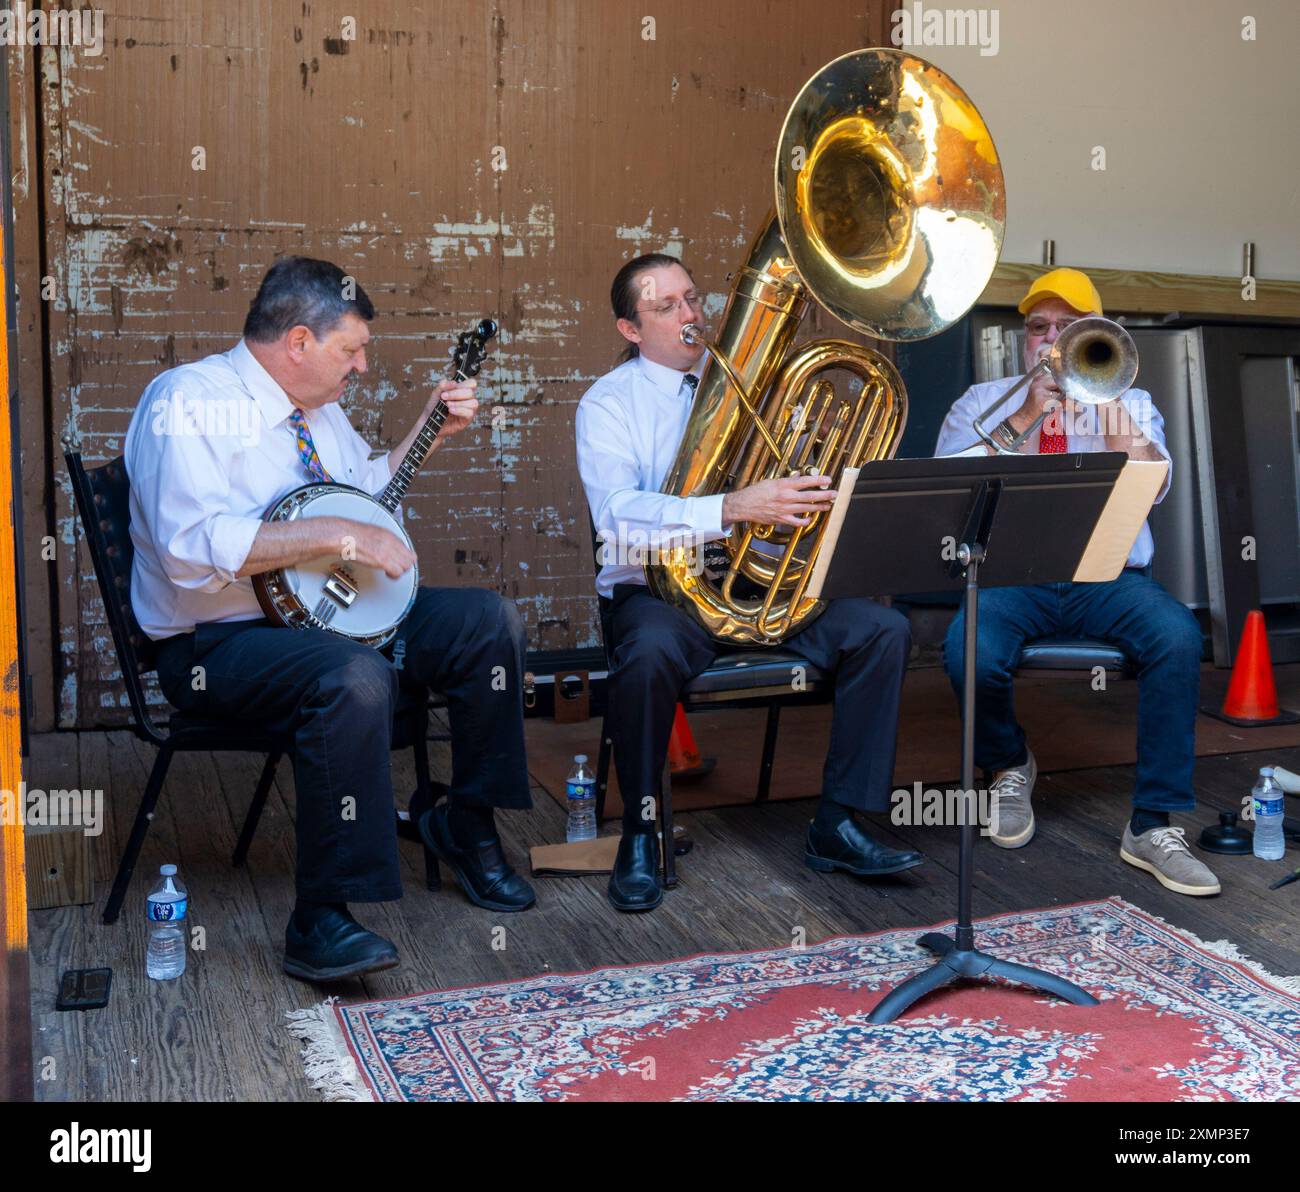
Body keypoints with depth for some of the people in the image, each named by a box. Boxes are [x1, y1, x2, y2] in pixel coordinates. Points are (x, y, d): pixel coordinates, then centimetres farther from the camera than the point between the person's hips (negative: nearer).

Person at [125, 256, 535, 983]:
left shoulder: (318, 407, 13)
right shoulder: (189, 401, -15)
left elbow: (369, 487, 32)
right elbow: (191, 545, -30)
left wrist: (435, 428, 19)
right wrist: (336, 534, -29)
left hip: (341, 617, 8)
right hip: (218, 644, -8)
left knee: (491, 621, -6)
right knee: (358, 678, -37)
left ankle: (467, 825, 8)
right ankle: (320, 922, -27)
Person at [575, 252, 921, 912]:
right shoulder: (609, 403, -1)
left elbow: (792, 478, 16)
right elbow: (618, 515, -20)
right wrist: (731, 510, -33)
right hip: (659, 587, -4)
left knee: (882, 629, -15)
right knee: (650, 653, -38)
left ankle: (837, 825, -7)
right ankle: (640, 837, -15)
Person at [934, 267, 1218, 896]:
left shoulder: (1131, 403, 16)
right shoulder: (983, 400, 14)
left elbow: (1155, 487, -3)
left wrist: (1129, 444, -25)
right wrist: (1023, 419, -13)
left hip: (1108, 575, 1)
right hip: (1010, 573, -1)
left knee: (1178, 637, -30)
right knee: (967, 651, -32)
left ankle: (1151, 825, -18)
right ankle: (1009, 766, 3)